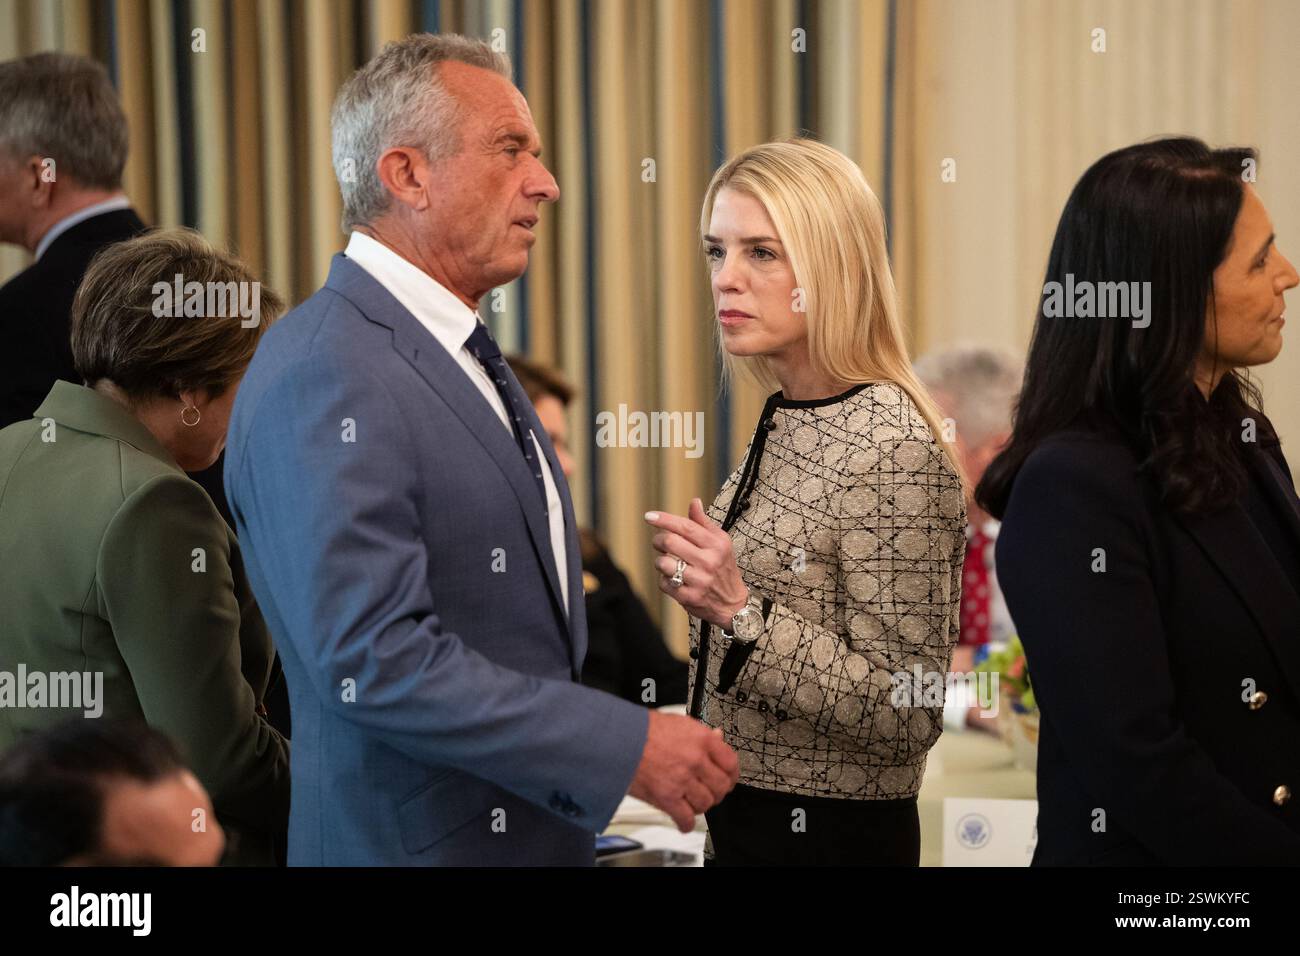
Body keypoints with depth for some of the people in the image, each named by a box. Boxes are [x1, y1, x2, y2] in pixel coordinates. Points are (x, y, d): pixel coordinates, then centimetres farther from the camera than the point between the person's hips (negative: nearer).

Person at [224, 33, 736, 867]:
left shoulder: (462, 354, 13)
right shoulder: (325, 378, -18)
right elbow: (373, 658, -26)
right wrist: (627, 747, -23)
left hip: (535, 830, 9)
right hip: (420, 839, -9)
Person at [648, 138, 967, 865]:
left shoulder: (892, 450, -20)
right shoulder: (787, 422, 4)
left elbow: (907, 715, -22)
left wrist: (740, 611, -27)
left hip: (827, 834, -8)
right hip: (744, 818, 8)